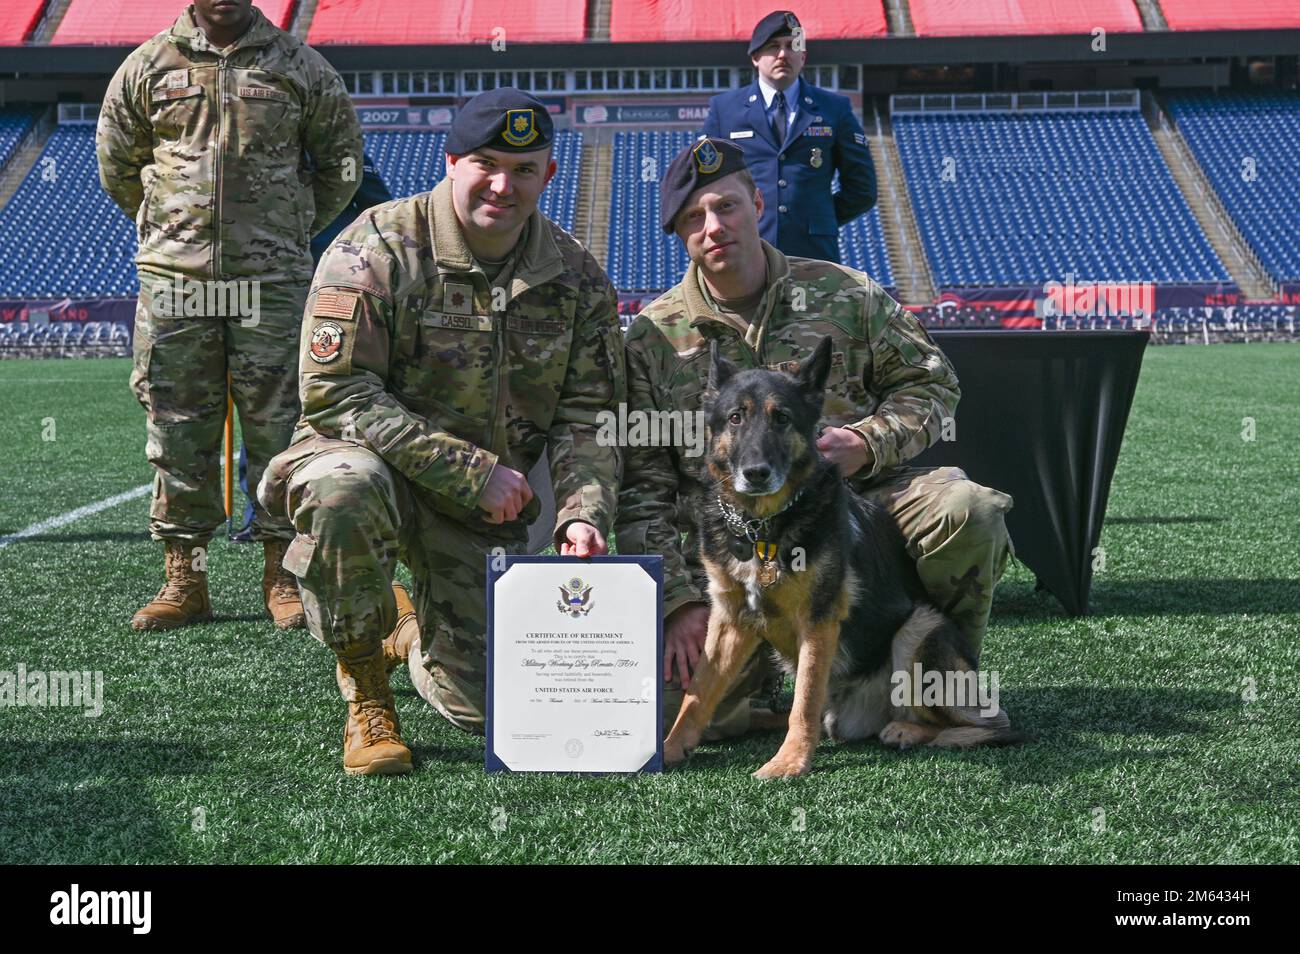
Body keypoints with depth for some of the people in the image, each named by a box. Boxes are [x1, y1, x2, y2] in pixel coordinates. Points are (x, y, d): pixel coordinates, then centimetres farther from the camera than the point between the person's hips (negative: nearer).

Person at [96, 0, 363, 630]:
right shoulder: (146, 67, 8)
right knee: (178, 431, 3)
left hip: (273, 282, -1)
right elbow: (116, 165, 18)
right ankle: (184, 579, 12)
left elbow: (340, 166, 15)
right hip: (173, 280, 1)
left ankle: (282, 577, 10)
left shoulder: (303, 68, 6)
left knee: (278, 428, 0)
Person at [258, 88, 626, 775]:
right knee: (346, 487, -41)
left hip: (487, 511, 4)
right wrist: (472, 472, -22)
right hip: (369, 455, -3)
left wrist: (584, 515, -18)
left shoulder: (576, 279, 0)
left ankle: (415, 640, 35)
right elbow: (335, 391, -20)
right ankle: (365, 695, -15)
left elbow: (588, 417, 1)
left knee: (494, 706, -4)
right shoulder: (376, 249, -15)